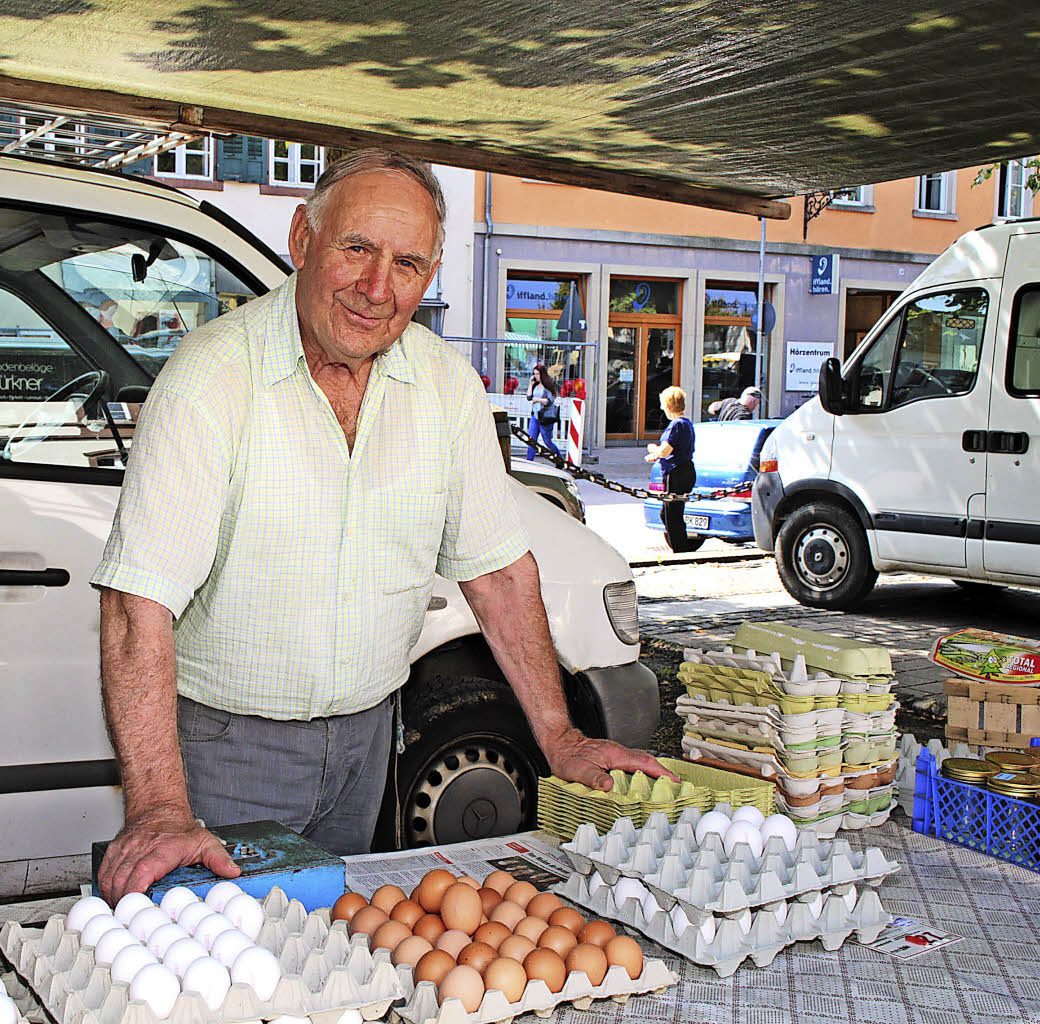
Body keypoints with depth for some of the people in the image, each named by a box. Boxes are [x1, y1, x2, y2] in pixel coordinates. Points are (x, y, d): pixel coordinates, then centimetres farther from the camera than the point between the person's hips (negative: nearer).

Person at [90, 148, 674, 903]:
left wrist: (558, 737, 0)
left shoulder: (448, 384, -5)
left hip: (366, 732, 5)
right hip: (225, 738, -4)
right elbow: (141, 600, -28)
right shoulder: (211, 377, -21)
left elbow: (498, 570, 2)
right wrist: (159, 807, -37)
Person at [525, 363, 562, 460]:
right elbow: (529, 397, 7)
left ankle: (560, 459, 20)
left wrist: (537, 399, -13)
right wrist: (530, 384, 3)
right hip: (535, 415, 6)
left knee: (547, 441, 2)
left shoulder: (549, 385, -8)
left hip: (545, 417, -6)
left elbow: (550, 401, -14)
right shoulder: (535, 385, 11)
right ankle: (529, 460, 3)